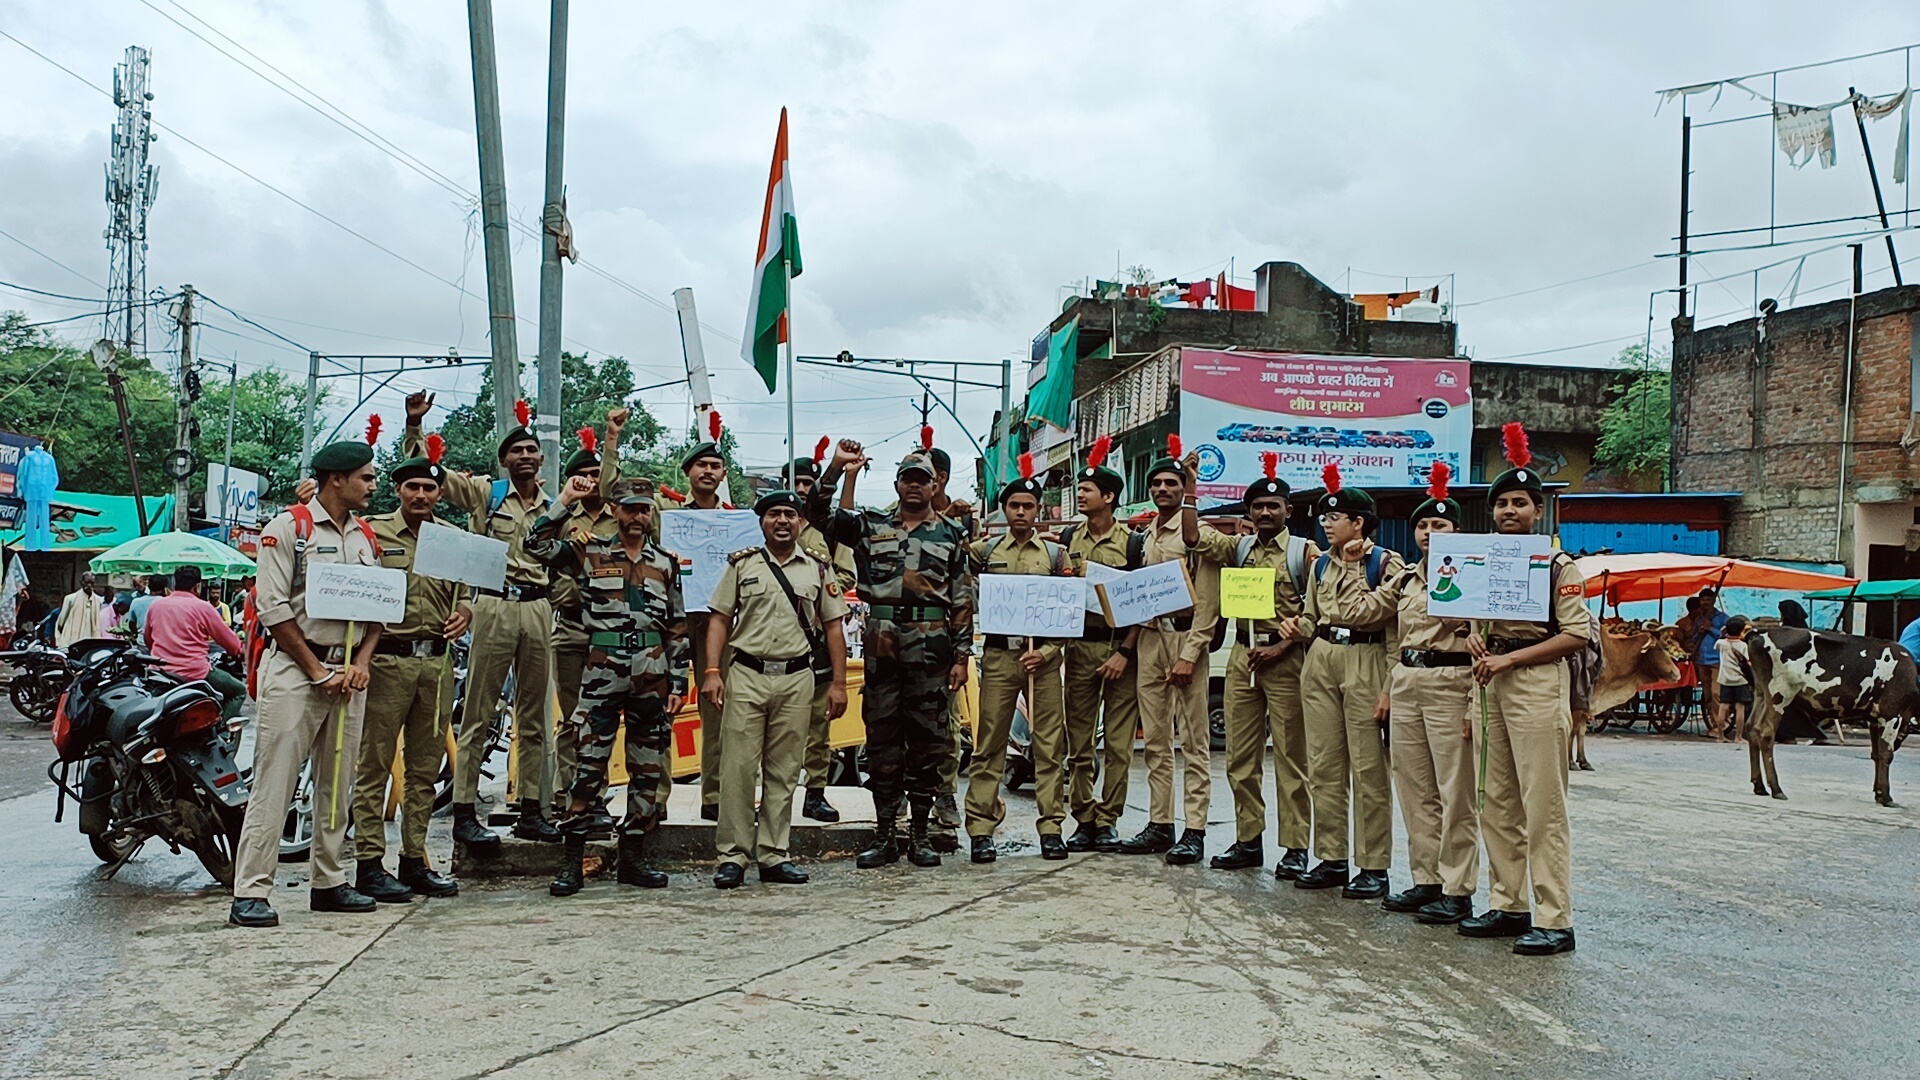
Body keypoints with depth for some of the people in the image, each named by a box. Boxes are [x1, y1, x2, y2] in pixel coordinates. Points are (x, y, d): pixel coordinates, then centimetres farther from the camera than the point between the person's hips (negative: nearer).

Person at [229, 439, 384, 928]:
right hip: (294, 670, -6)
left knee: (336, 784, 12)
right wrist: (317, 671, -12)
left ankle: (329, 883, 20)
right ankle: (250, 893, -5)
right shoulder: (288, 526, -5)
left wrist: (361, 664, -1)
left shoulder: (366, 537, 15)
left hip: (349, 672, 7)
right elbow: (274, 609, -10)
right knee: (274, 785, -7)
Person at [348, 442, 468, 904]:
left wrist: (465, 612, -4)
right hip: (387, 658, -5)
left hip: (438, 660, 5)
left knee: (425, 767, 9)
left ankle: (415, 861, 17)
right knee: (375, 765, -2)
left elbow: (465, 591, 19)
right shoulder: (373, 532, 1)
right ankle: (369, 863, 3)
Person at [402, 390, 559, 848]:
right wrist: (415, 424, -11)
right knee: (479, 715, -3)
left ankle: (530, 811, 16)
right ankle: (464, 814, 0)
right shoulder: (483, 492, 4)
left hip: (538, 609, 4)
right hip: (495, 605, -4)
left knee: (533, 716, 9)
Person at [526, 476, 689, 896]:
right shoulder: (590, 552, 6)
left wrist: (679, 682, 6)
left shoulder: (666, 562, 12)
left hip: (652, 676, 3)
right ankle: (572, 861, 1)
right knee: (589, 763, -5)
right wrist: (566, 500, -10)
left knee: (648, 767, 6)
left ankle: (633, 855, 16)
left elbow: (678, 628, 12)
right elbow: (537, 544, -7)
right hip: (602, 673, -3)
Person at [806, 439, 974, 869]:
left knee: (927, 740, 3)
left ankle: (919, 834, 12)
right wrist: (837, 468, -12)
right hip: (881, 645, 1)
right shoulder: (870, 524, 10)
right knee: (882, 737, 4)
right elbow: (818, 516, -2)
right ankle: (885, 836, 12)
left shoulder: (950, 534, 9)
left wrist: (962, 656, 0)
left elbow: (963, 601, 7)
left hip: (932, 648, 0)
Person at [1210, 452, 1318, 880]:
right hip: (1242, 656, 5)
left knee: (1290, 756, -1)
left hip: (1285, 658, -5)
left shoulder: (1305, 551, -1)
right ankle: (1248, 840, 16)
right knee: (1240, 756, 7)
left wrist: (1282, 647, -14)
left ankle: (1295, 847, 4)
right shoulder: (1238, 550, 13)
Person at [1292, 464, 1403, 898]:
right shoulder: (1322, 564, 15)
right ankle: (1330, 859, 15)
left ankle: (1373, 867, 2)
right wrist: (1300, 629, 1)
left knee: (1369, 771, -4)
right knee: (1322, 768, 7)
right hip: (1320, 662, 6)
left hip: (1366, 662, -6)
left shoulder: (1387, 564, -4)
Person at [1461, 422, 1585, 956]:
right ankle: (1508, 906, 20)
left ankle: (1554, 921, -2)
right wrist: (1476, 640, 2)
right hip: (1492, 687, 7)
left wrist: (1510, 658, -16)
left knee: (1543, 807, -6)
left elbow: (1575, 636, -11)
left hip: (1537, 685, -7)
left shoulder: (1559, 566, -5)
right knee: (1497, 806, 11)